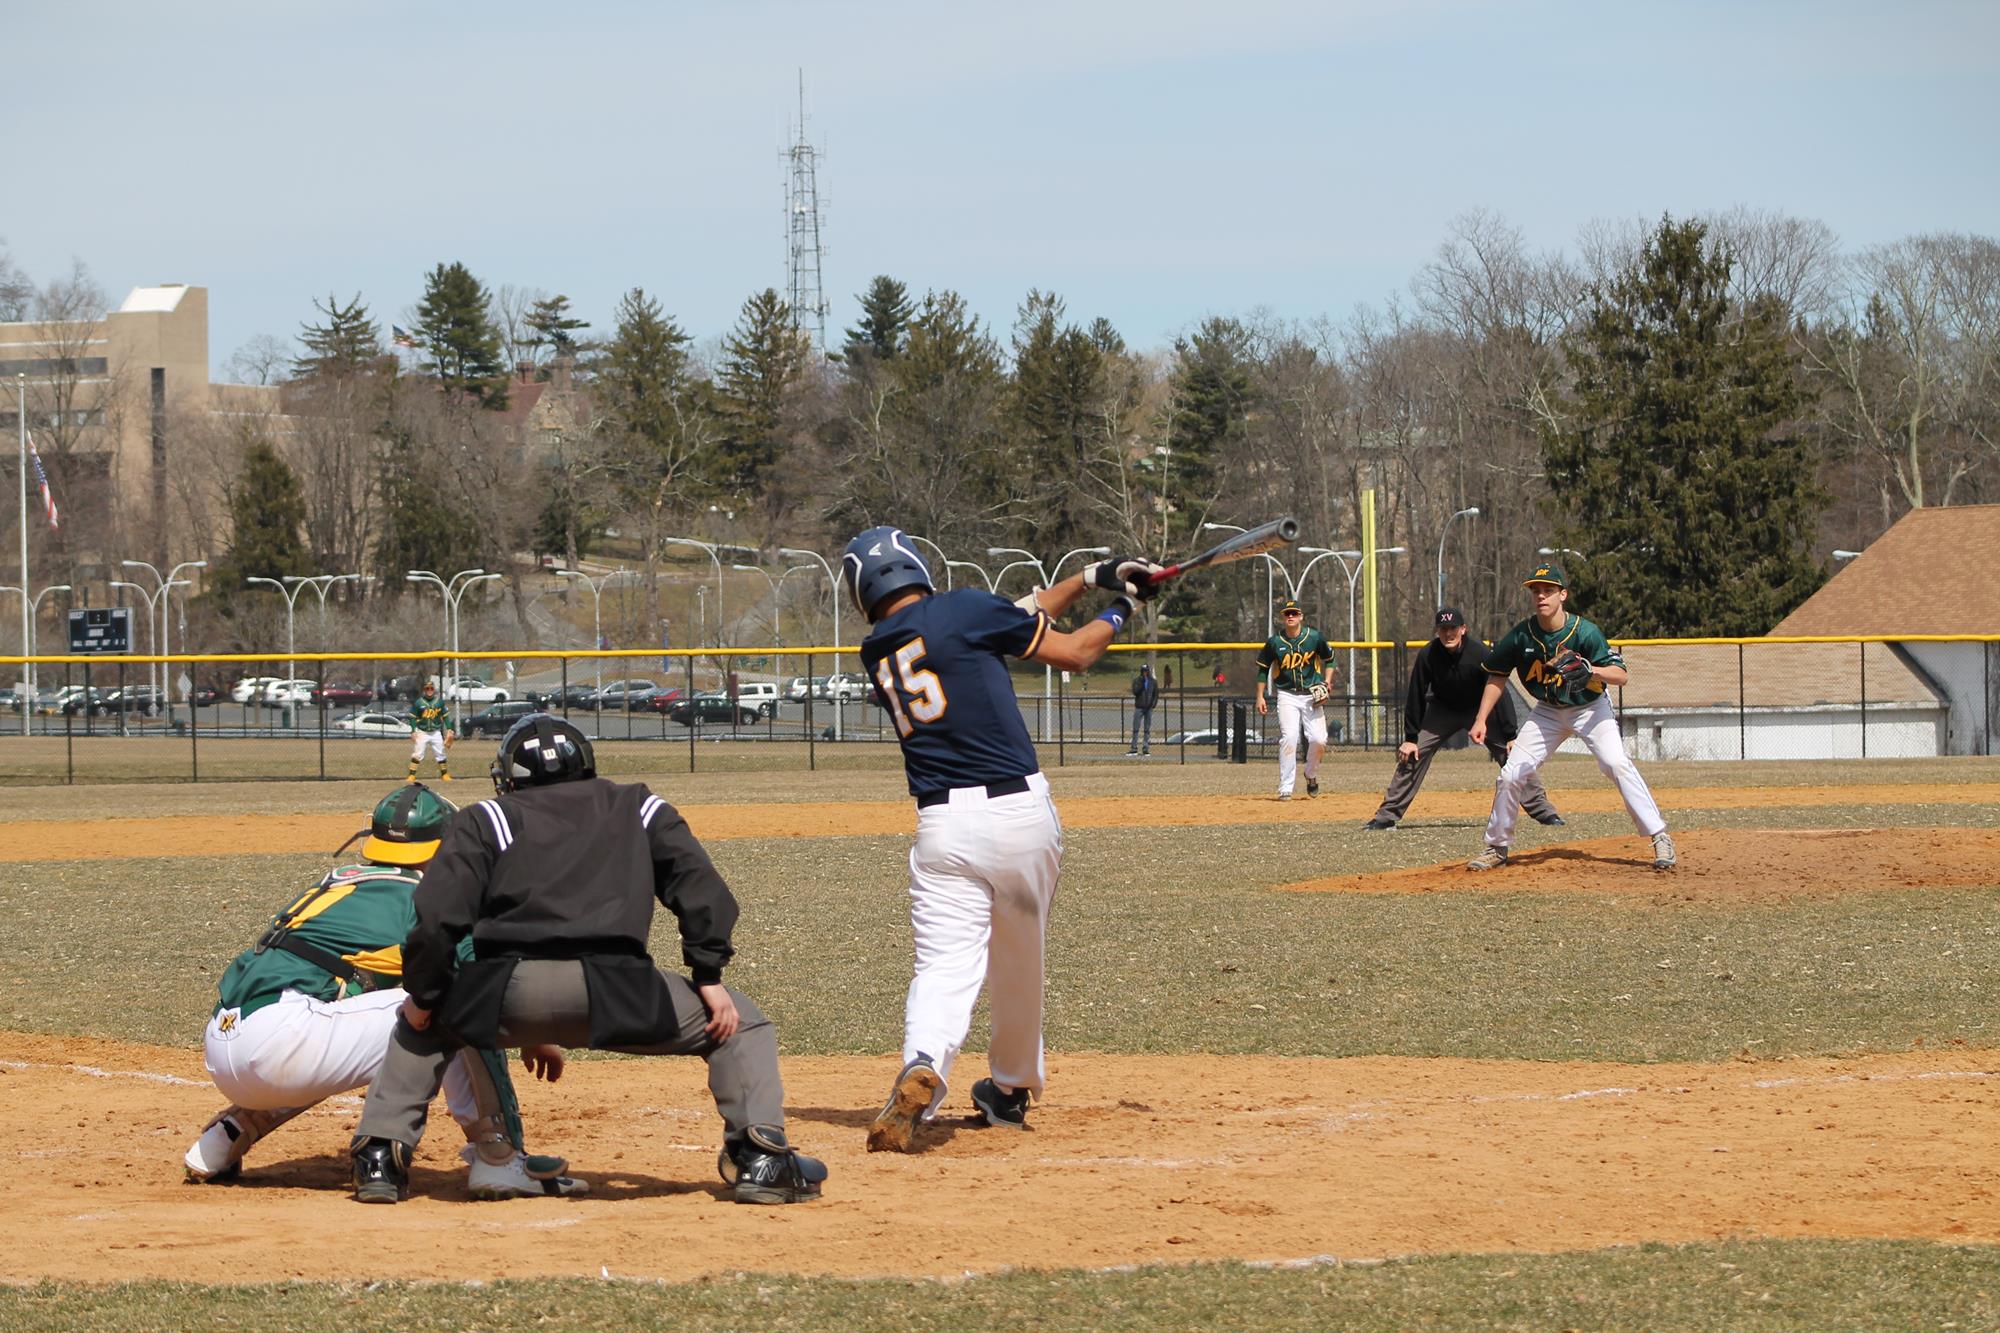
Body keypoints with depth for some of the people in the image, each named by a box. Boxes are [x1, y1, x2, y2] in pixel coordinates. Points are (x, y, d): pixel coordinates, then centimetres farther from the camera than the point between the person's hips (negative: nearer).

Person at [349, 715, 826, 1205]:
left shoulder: (485, 820, 21)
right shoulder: (638, 808, 25)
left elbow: (437, 917, 6)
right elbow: (700, 888, 10)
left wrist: (423, 995, 16)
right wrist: (709, 977, 9)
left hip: (505, 997, 1)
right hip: (612, 992, -1)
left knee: (421, 1025, 33)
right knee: (739, 1023, 19)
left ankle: (380, 1157, 18)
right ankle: (761, 1155, -2)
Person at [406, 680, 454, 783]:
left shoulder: (440, 702, 2)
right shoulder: (418, 702, -4)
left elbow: (445, 716, 8)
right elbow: (413, 717, -1)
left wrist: (449, 729, 0)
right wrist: (413, 731, -10)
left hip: (436, 732, 2)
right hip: (422, 732, -2)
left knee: (441, 754, 5)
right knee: (417, 754, -10)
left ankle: (444, 775, 18)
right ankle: (412, 775, -8)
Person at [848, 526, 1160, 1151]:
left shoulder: (875, 653, 13)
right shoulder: (962, 609, -2)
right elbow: (1072, 652, 5)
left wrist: (1089, 577, 26)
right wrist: (1119, 609, 25)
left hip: (943, 826, 1)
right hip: (1022, 814, -1)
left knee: (946, 966, -8)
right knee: (1019, 962, 19)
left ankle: (922, 1070, -36)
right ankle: (1012, 1087, 37)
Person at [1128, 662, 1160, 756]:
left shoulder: (1153, 682, 6)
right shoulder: (1136, 680, 1)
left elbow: (1156, 694, 11)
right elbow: (1135, 692, -11)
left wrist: (1154, 703, -2)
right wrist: (1141, 683, -20)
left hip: (1149, 708, 1)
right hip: (1139, 707, -1)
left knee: (1147, 730, 3)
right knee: (1136, 729, -2)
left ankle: (1146, 748, 6)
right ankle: (1134, 748, 0)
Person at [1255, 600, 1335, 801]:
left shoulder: (1315, 637, -3)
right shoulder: (1274, 642, -3)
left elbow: (1329, 659, 13)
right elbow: (1263, 669, 9)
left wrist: (1327, 681, -2)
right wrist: (1260, 697, 6)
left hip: (1311, 695, 1)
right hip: (1287, 696, -1)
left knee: (1318, 739, -10)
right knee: (1288, 738, -16)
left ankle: (1311, 775, 20)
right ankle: (1285, 789, -14)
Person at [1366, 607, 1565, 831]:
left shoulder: (1480, 653, -27)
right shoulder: (1427, 655, -23)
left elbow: (1500, 694, -23)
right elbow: (1416, 697, -14)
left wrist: (1511, 735, -26)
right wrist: (1410, 738, -14)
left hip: (1480, 709, -1)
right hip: (1442, 710, 1)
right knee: (1411, 755, -11)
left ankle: (1543, 810, -5)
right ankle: (1387, 815, -4)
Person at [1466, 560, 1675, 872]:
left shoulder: (1585, 632, -25)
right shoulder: (1521, 636, -15)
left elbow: (1621, 675, -25)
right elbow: (1497, 677, 1)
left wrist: (1592, 671, -45)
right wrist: (1481, 720, -6)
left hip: (1591, 708, -3)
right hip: (1547, 712, 3)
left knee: (1618, 764, -24)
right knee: (1511, 774, -3)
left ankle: (1660, 838, -19)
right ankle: (1496, 848, 15)